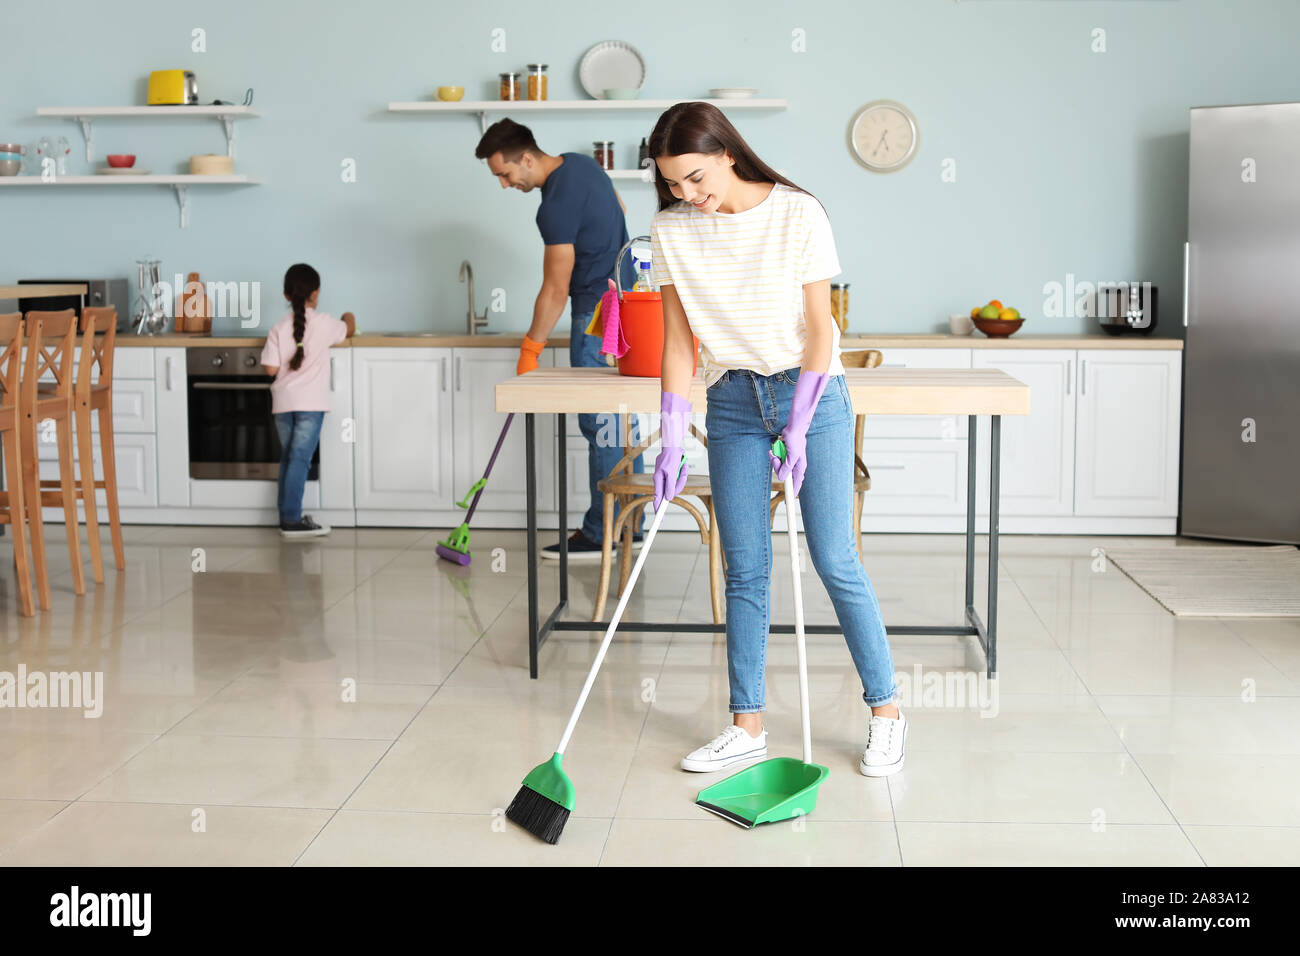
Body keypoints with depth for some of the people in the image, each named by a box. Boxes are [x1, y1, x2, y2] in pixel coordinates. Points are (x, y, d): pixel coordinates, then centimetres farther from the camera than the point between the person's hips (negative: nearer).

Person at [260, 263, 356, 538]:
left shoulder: (278, 329, 1)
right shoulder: (324, 324, -4)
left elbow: (271, 368, -2)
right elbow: (349, 331, 16)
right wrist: (348, 318, 38)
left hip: (283, 402, 4)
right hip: (311, 402, -4)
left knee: (288, 457, 14)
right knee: (300, 459, -6)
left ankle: (287, 515, 19)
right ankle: (292, 520, -8)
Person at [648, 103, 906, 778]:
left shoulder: (799, 214, -13)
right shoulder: (672, 231, -3)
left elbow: (819, 328, -10)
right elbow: (678, 340, 0)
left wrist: (798, 427, -16)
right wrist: (671, 442, -6)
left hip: (811, 392, -3)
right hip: (732, 402, 3)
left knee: (835, 561, -4)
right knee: (745, 569, 4)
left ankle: (886, 711, 11)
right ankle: (748, 725, 13)